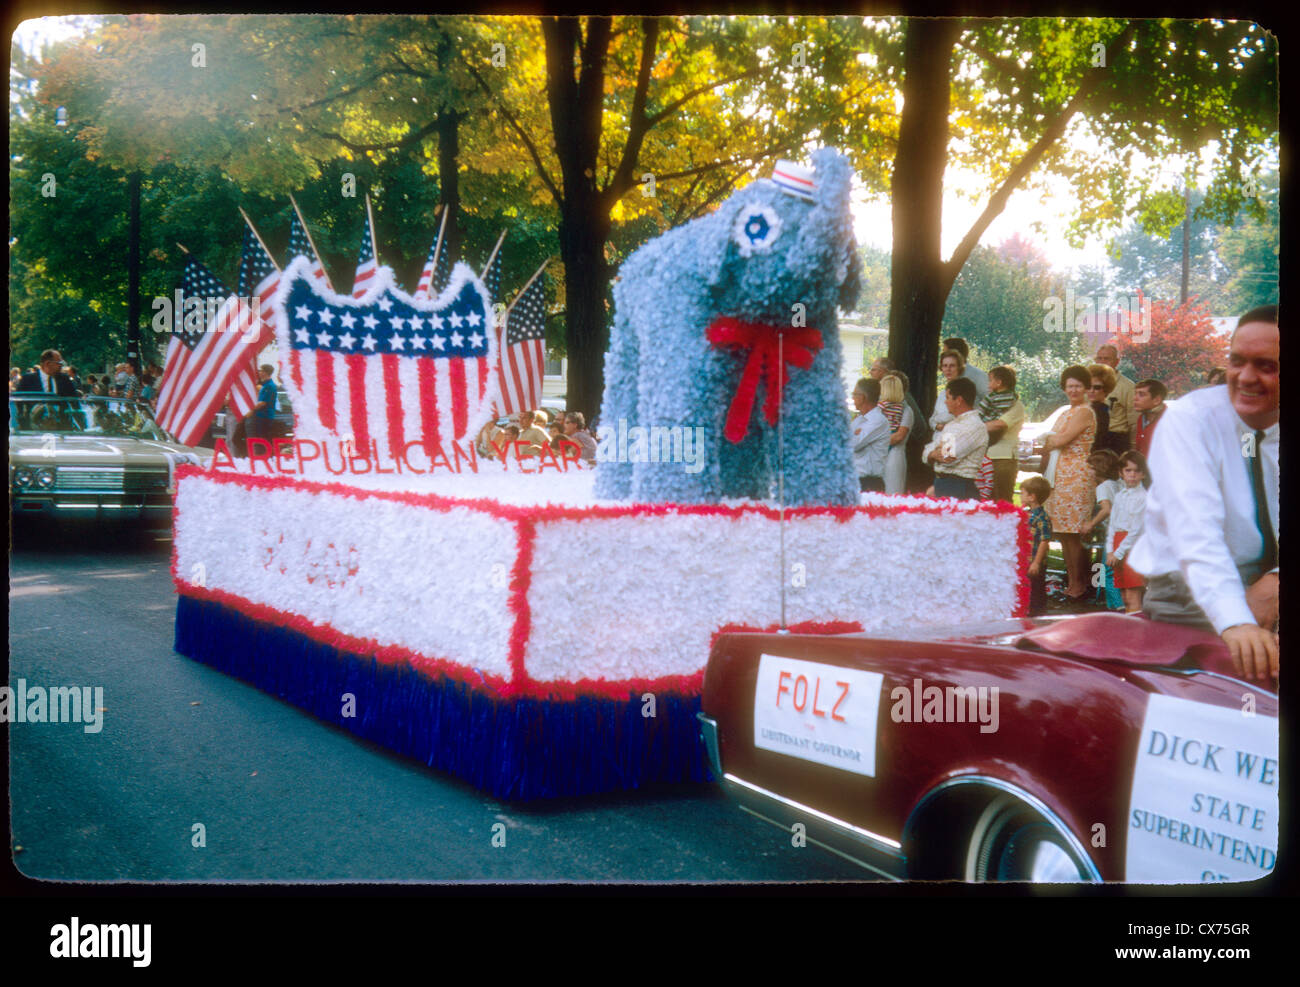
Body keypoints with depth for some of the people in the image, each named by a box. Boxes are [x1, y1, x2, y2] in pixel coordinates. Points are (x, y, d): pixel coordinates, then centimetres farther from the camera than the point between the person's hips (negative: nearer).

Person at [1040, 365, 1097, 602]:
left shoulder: (1084, 412, -9)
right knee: (1063, 533, 9)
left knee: (1073, 533, -8)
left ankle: (1079, 584, -3)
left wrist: (1048, 443, 3)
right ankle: (1071, 581, 14)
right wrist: (1049, 443, 1)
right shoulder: (1068, 412, 21)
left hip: (1076, 476, -9)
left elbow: (1062, 440, -15)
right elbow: (1053, 442, 22)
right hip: (1060, 475, 9)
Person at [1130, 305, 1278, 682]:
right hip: (1189, 591, -3)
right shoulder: (1189, 420, -12)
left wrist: (1274, 583, -23)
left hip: (1266, 585, 4)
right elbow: (1196, 531, -27)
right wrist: (1235, 623, -41)